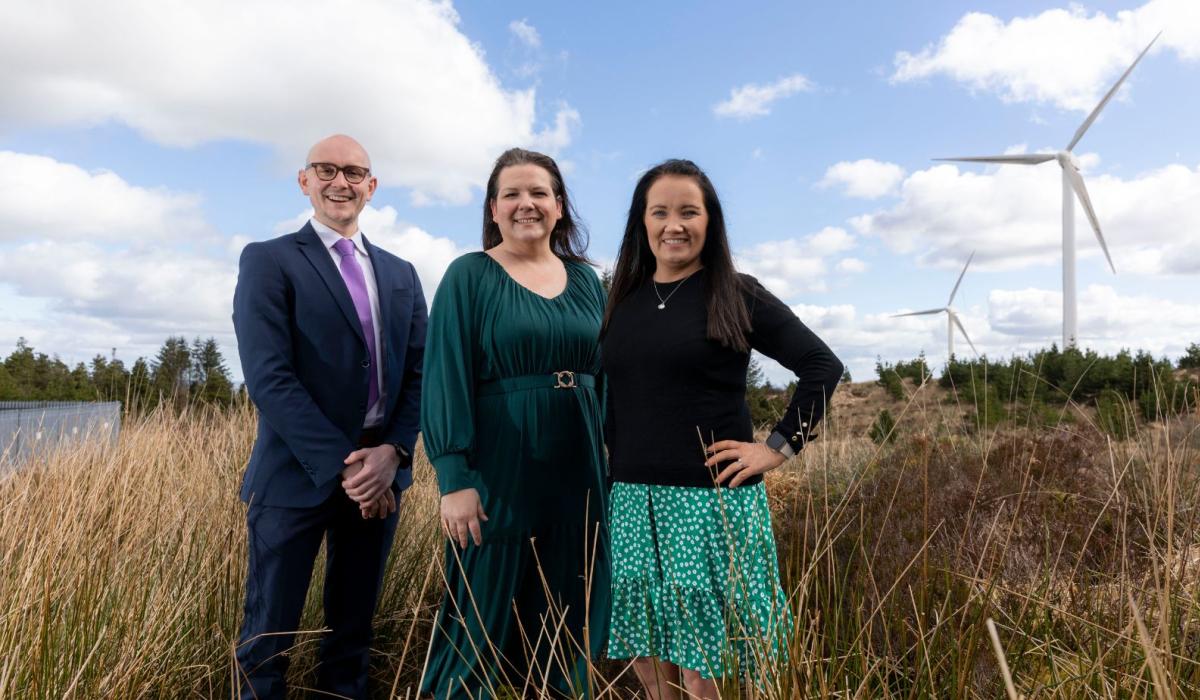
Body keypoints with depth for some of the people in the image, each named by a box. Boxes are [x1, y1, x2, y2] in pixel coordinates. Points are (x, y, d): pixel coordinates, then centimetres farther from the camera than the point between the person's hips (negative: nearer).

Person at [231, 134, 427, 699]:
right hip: (298, 475, -4)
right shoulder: (268, 260, -2)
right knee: (270, 636, 7)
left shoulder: (400, 274, 12)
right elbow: (269, 377, -13)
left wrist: (393, 451, -10)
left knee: (352, 632, 16)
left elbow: (418, 373, 6)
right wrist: (342, 464, -17)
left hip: (380, 473, 4)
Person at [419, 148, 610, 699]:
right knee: (483, 615, 6)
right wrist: (454, 478, -15)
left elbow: (607, 374, 13)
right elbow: (446, 380, -8)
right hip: (500, 469, -4)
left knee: (569, 619, 14)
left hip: (577, 472, 5)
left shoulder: (585, 280, 10)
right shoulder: (469, 276, -3)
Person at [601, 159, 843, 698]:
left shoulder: (736, 295, -3)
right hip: (632, 499, 4)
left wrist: (780, 447, -7)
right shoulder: (623, 300, 8)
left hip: (711, 497, -4)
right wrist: (619, 463, 7)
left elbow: (823, 366, -3)